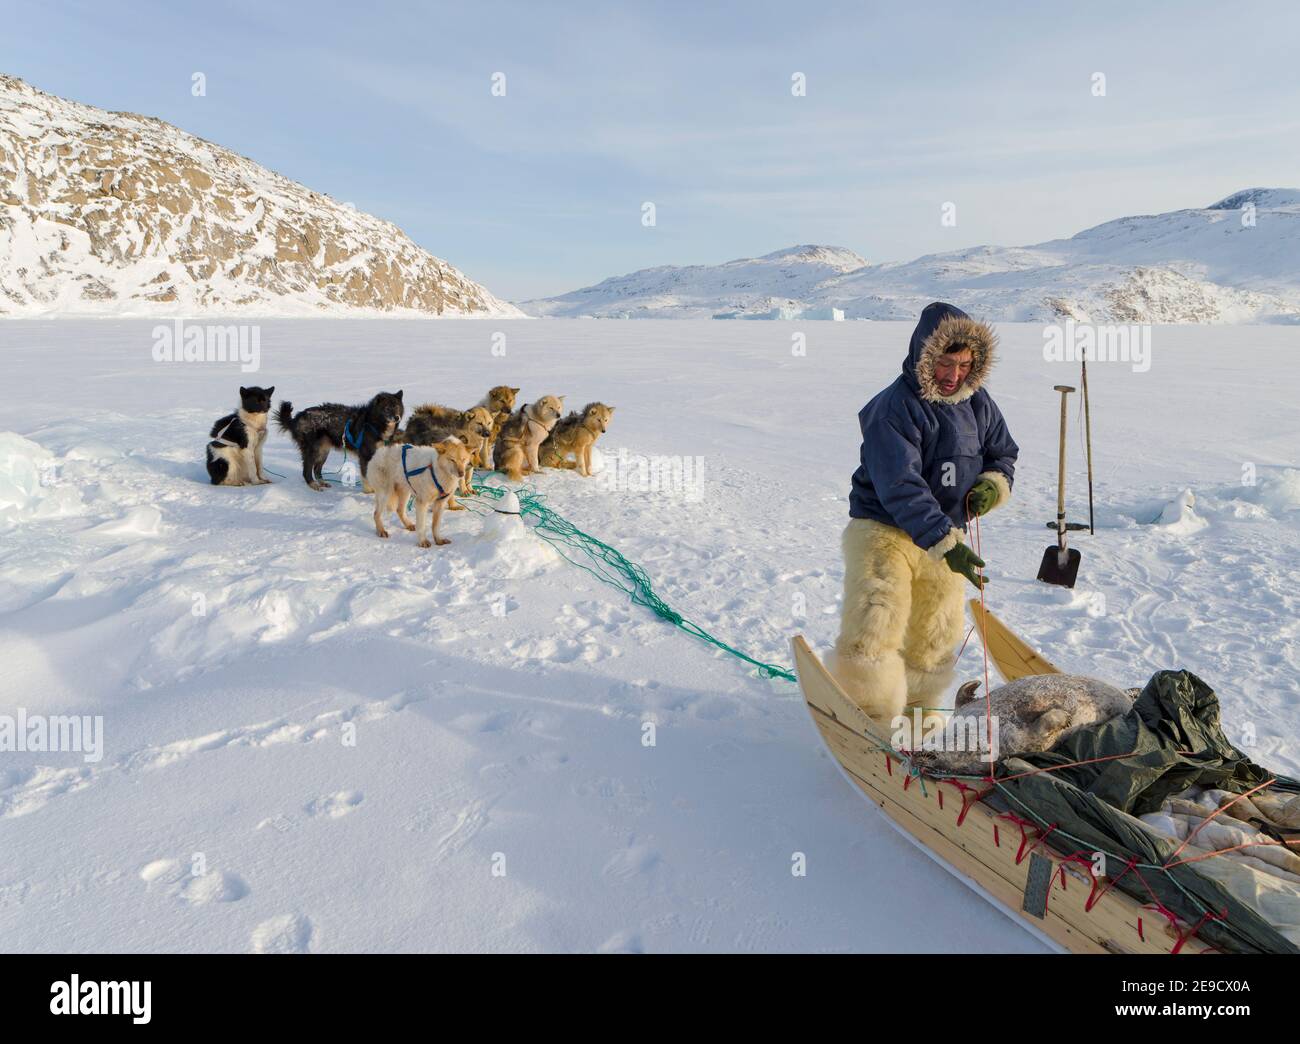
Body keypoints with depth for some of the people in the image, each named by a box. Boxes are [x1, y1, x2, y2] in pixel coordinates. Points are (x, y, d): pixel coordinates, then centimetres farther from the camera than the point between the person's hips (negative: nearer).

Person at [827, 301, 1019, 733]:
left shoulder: (978, 402, 4)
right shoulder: (895, 407, -19)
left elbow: (1004, 453, 18)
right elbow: (900, 487, -28)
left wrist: (993, 484, -7)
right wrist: (944, 542, -36)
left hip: (947, 534, 7)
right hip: (884, 531, -7)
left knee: (936, 635, 16)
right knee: (874, 631, -16)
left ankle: (917, 710, 37)